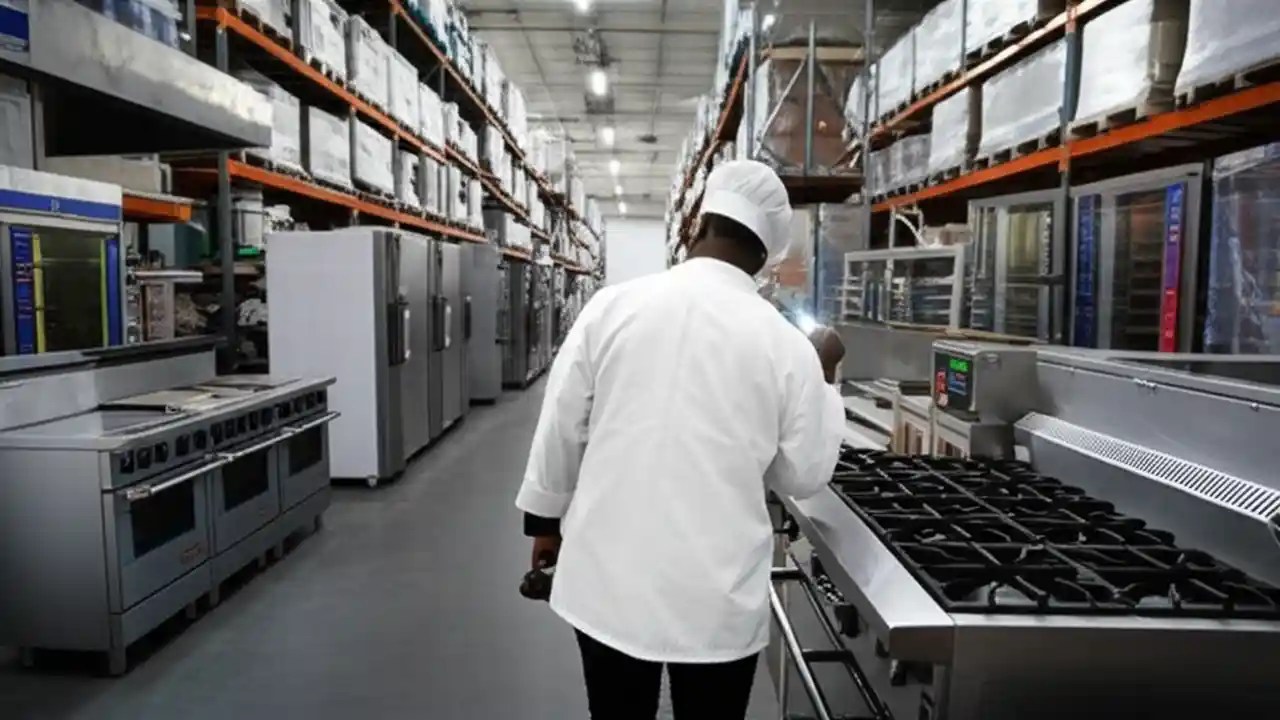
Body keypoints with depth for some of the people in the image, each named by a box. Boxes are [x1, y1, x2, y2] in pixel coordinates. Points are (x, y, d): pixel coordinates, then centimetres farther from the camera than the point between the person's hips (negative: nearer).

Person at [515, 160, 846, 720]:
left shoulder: (613, 306, -7)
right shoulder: (785, 344, -9)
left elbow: (561, 428, -1)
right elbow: (804, 475, 1)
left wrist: (546, 520, 15)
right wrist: (824, 378, 14)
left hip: (610, 580, 1)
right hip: (717, 599, -1)